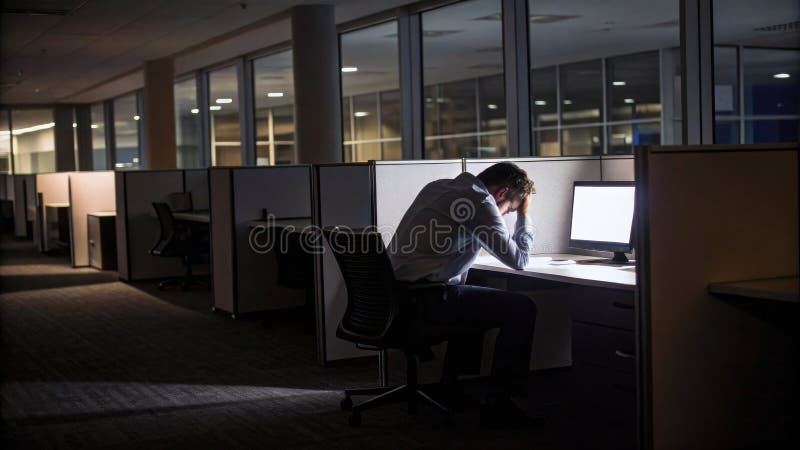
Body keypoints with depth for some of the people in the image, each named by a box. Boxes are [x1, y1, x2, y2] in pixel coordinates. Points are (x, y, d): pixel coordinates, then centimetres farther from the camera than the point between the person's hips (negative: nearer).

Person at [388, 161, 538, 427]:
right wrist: (523, 214, 10)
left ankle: (450, 386, 36)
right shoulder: (480, 202, -10)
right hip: (425, 300, -10)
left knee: (476, 303, 33)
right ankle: (497, 403, 2)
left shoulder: (438, 187, 17)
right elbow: (519, 260, -3)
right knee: (522, 309, -4)